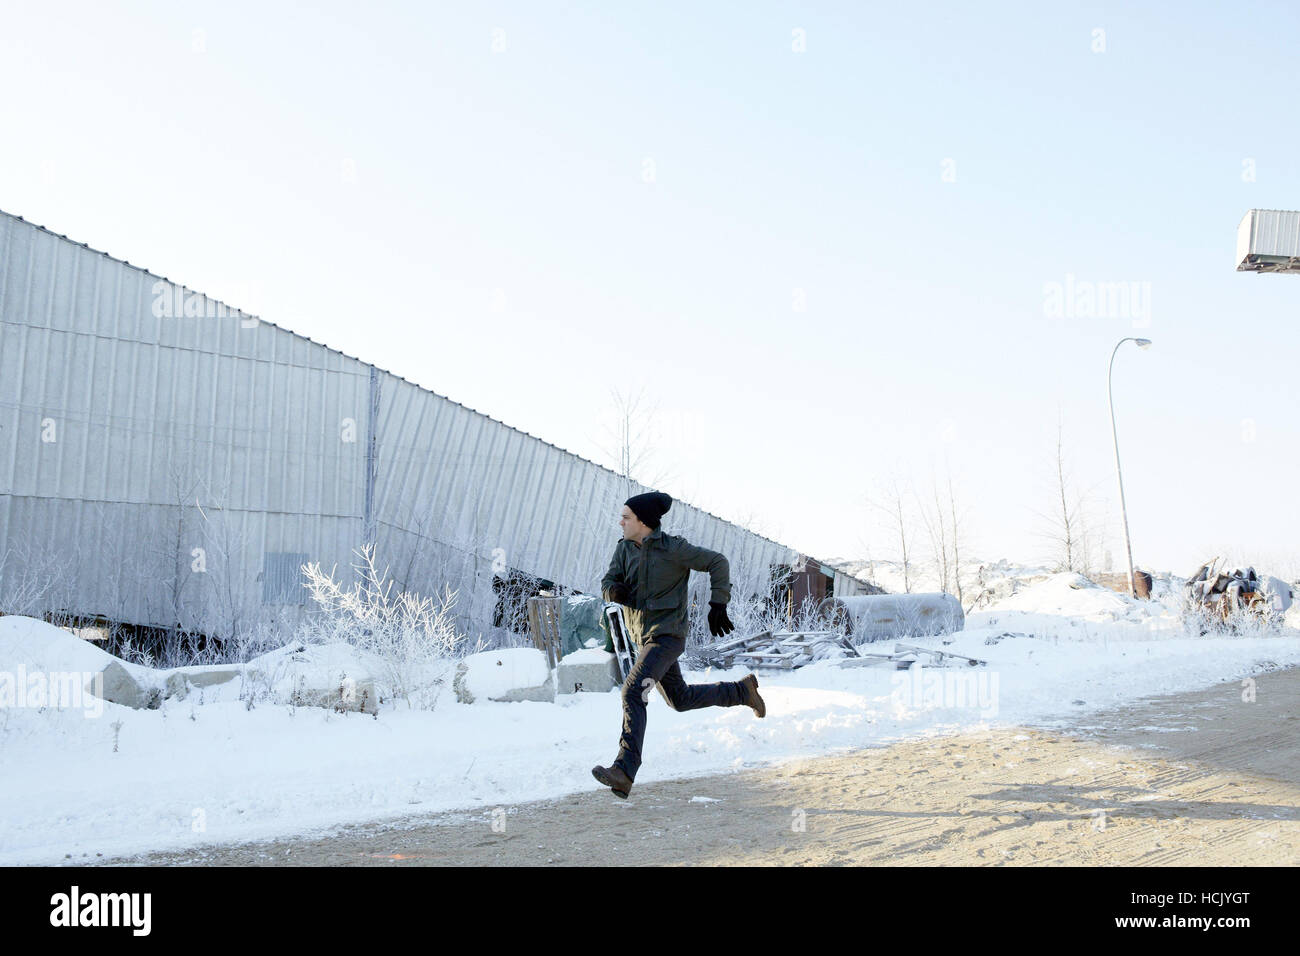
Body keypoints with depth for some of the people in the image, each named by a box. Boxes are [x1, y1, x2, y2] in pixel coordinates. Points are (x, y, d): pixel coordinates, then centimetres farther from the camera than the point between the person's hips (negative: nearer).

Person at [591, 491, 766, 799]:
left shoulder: (672, 548, -13)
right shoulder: (625, 548, 5)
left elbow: (717, 562, -7)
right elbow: (607, 583, 4)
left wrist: (718, 605, -13)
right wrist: (615, 591, -21)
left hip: (666, 635, -8)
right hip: (643, 635, 8)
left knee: (632, 693, -23)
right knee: (681, 699, 21)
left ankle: (623, 772, -28)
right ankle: (742, 690, 40)